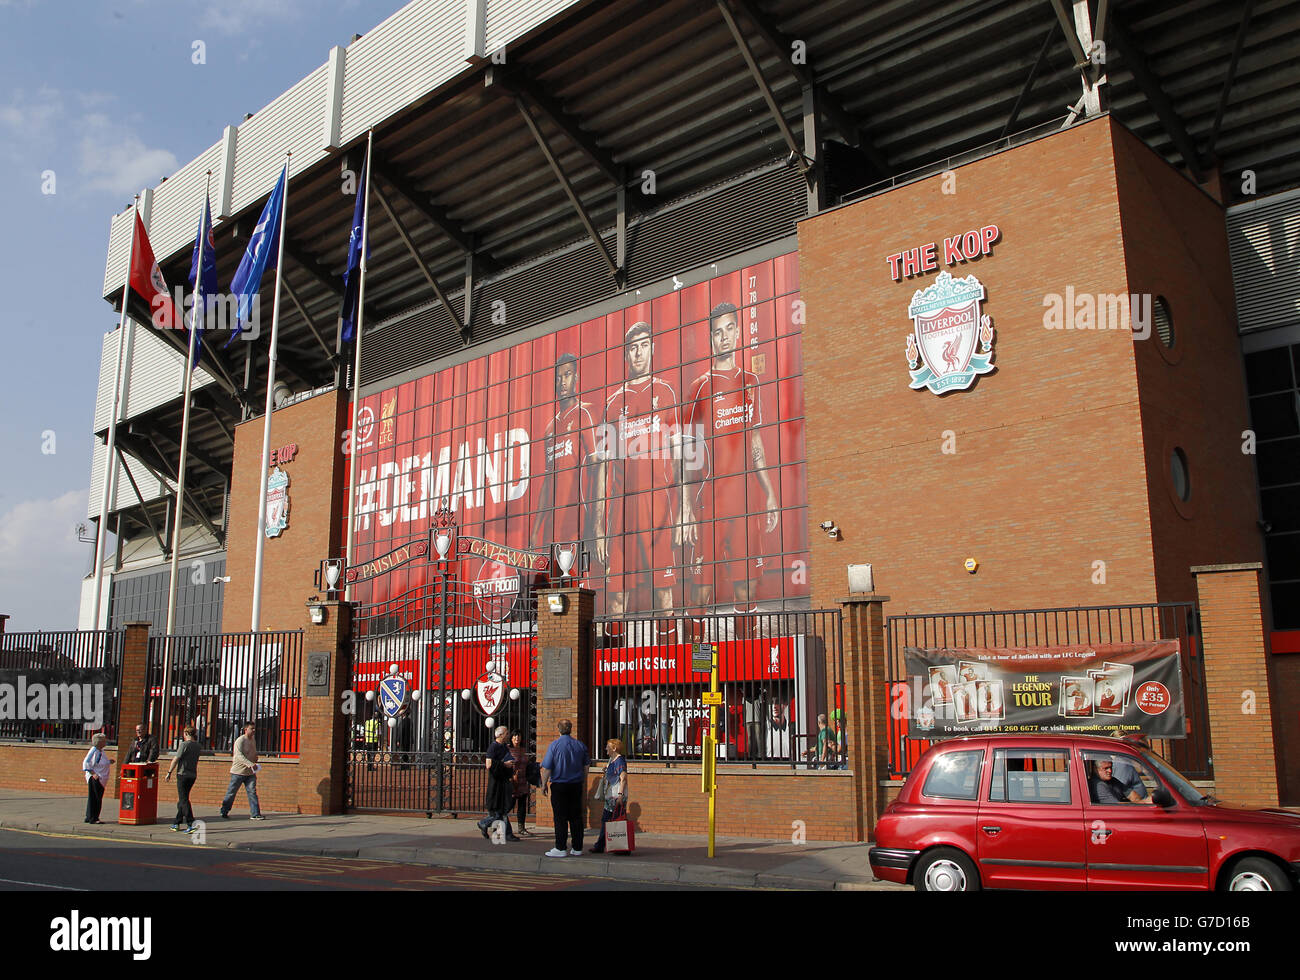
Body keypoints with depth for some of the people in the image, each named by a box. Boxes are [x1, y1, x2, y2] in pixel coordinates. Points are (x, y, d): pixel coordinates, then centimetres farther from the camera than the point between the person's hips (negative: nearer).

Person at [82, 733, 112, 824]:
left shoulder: (101, 751, 13)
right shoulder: (94, 751, -15)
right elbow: (86, 763, -18)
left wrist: (109, 761, 9)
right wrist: (93, 774, -21)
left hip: (100, 779, 9)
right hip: (94, 779, -9)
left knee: (98, 798, 12)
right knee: (94, 798, -5)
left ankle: (89, 817, 21)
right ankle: (93, 818, -1)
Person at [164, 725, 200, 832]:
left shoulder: (184, 744, -12)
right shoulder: (197, 746, 9)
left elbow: (176, 759, -11)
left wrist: (169, 773, -5)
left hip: (183, 774, -7)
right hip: (193, 775, 7)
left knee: (184, 800, -8)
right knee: (181, 799, 19)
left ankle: (190, 823, -18)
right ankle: (177, 823, 26)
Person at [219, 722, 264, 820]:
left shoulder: (253, 740, 12)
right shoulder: (240, 740, -13)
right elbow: (239, 755, -24)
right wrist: (250, 764, -34)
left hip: (250, 772, 6)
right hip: (238, 771, -6)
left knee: (252, 792, -4)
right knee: (231, 793, 6)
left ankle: (255, 814, -6)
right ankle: (224, 812, 23)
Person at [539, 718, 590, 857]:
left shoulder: (554, 745, -9)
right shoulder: (580, 745, 4)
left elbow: (547, 768, -10)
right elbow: (586, 765, 15)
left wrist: (544, 784, 1)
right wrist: (584, 782, 27)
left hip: (559, 785, -4)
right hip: (576, 785, 4)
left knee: (560, 817, 0)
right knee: (576, 817, 9)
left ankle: (561, 848, 1)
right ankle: (577, 848, 12)